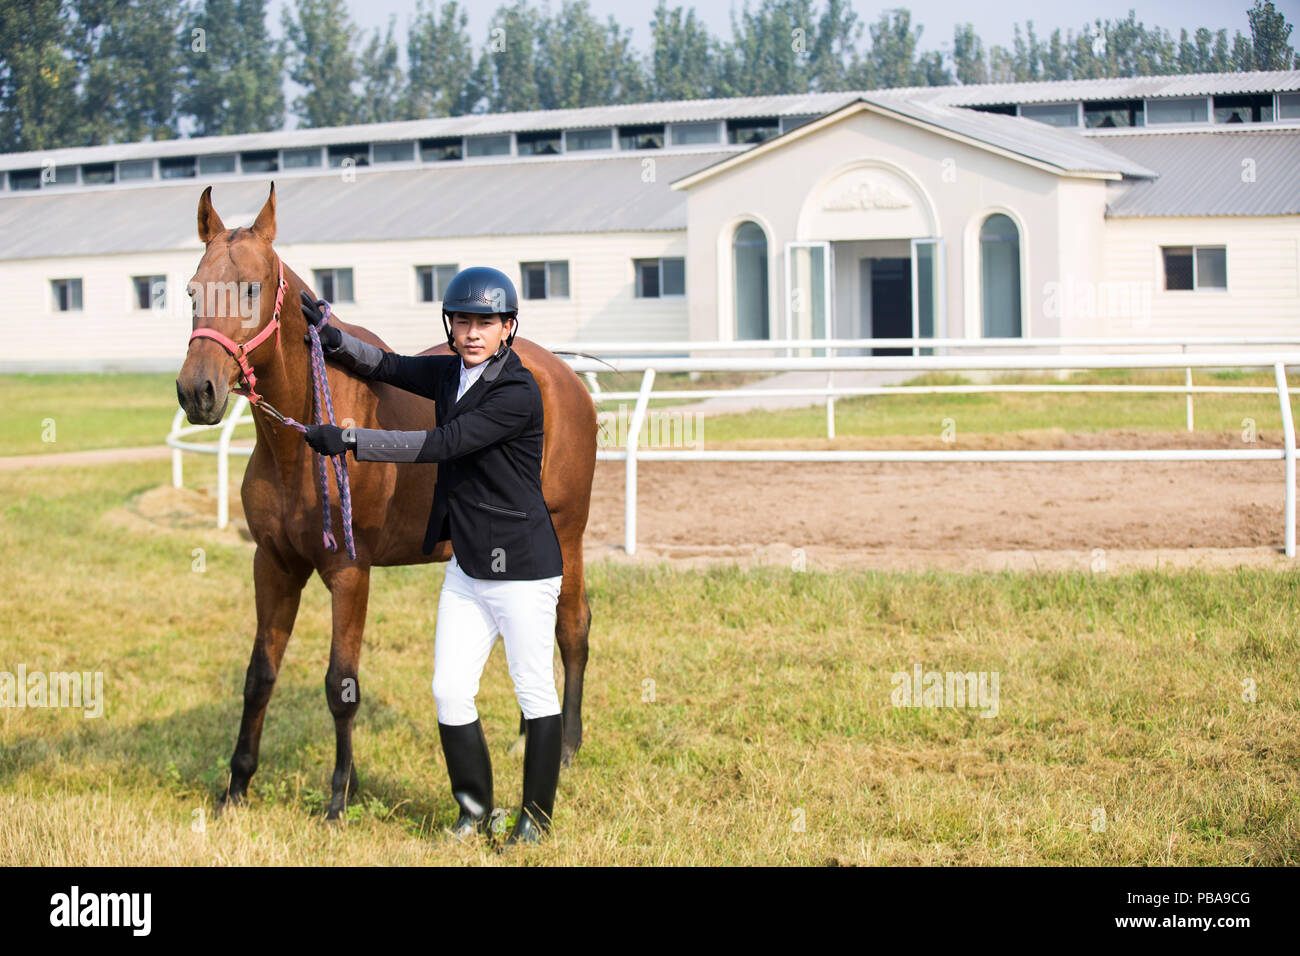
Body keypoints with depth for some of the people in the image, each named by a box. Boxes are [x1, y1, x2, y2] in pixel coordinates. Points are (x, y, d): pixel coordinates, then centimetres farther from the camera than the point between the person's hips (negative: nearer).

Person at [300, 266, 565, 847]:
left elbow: (441, 445, -23)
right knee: (449, 688, 8)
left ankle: (537, 817, 16)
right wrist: (334, 340, -6)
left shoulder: (518, 393, -19)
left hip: (522, 568, -8)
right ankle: (474, 809, 21)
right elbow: (389, 368, 14)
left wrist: (349, 441, -23)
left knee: (534, 692, 5)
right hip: (466, 566, 8)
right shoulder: (451, 374, 6)